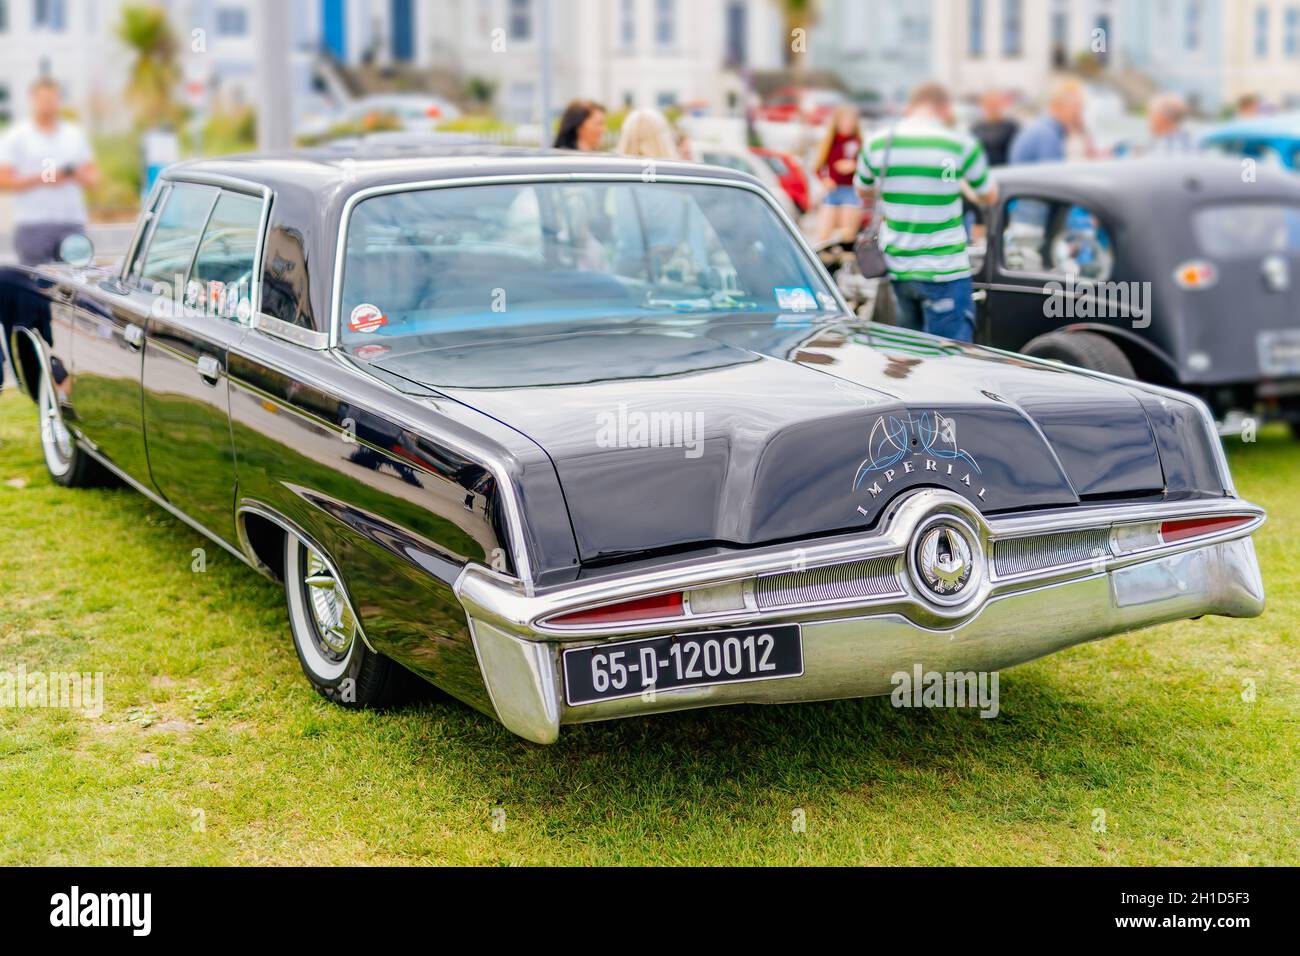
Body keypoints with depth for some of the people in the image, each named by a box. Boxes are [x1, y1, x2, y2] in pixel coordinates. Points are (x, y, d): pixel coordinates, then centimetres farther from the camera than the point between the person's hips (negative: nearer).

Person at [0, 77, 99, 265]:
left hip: (73, 222, 3)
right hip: (33, 225, -3)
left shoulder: (75, 135, 16)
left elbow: (93, 176, 17)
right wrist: (41, 179, -12)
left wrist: (77, 175, -5)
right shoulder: (16, 137, 5)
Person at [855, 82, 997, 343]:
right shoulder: (961, 145, -8)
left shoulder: (877, 145, 1)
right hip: (945, 272, -4)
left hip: (896, 270, 4)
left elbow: (864, 190, 21)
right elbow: (989, 196, 8)